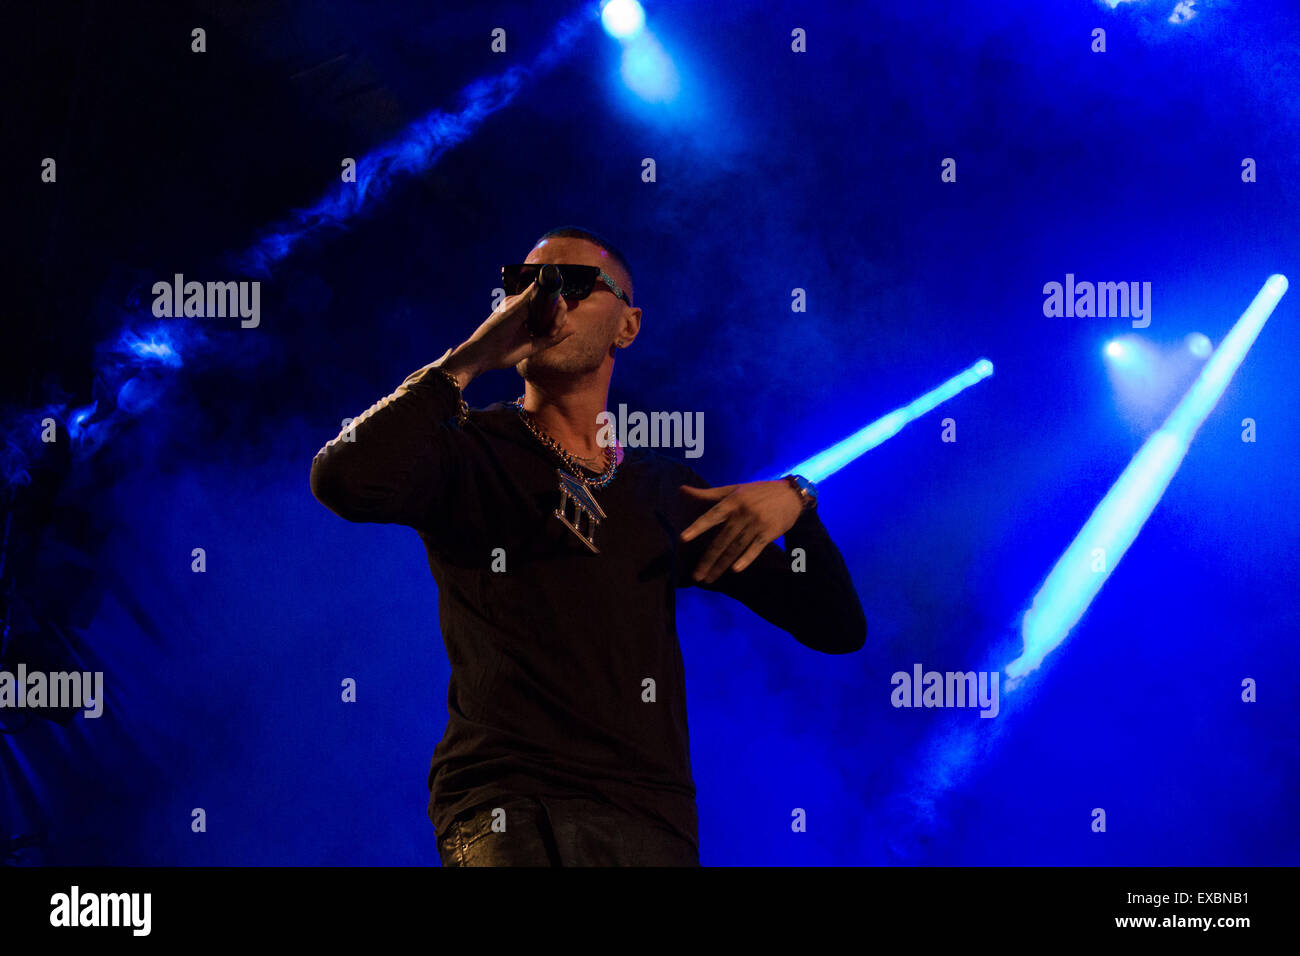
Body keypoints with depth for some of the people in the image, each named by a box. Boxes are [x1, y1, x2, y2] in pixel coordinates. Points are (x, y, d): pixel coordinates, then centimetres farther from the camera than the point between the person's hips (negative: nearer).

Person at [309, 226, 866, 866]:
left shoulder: (665, 489, 17)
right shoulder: (470, 453, 7)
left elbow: (838, 630, 18)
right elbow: (346, 480, -18)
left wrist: (794, 502, 0)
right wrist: (469, 359, -6)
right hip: (507, 809, -5)